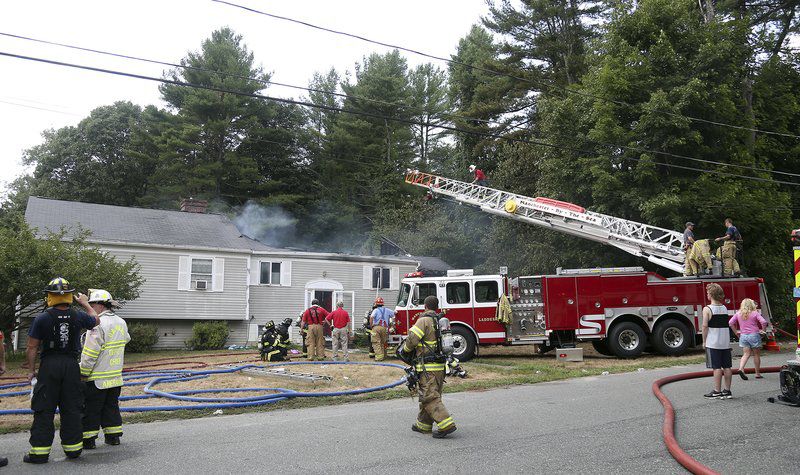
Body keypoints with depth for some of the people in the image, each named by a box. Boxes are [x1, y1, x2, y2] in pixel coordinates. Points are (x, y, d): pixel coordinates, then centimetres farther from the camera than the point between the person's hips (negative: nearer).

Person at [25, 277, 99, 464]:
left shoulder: (42, 318, -9)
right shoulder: (78, 317, -3)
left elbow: (32, 348, -6)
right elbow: (96, 320, 20)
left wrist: (31, 370, 6)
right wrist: (85, 303, 33)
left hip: (49, 366, -2)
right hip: (71, 365, 2)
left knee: (44, 410, 5)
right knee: (71, 409, 10)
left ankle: (39, 452, 7)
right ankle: (73, 448, 16)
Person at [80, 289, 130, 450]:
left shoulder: (98, 324, -19)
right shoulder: (121, 322, 7)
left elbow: (89, 354, -20)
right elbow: (126, 339, 24)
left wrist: (82, 373, -12)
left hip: (97, 379, -8)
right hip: (116, 376, 8)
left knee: (90, 410, 4)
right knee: (112, 407, 16)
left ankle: (88, 439, 9)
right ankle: (113, 436, 20)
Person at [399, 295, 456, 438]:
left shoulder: (424, 321, -11)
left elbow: (412, 340, -15)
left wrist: (404, 348, 5)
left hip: (428, 367, -8)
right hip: (441, 366, 8)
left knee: (430, 397, -8)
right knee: (427, 395, 17)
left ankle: (447, 424, -17)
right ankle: (424, 425, 27)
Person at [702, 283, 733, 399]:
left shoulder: (707, 309, -11)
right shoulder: (724, 308, 8)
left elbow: (705, 326, -13)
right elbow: (726, 325, 13)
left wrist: (704, 341, -4)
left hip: (713, 343, -6)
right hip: (726, 342, 6)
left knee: (717, 367, -2)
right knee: (727, 367, 9)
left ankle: (717, 392, 1)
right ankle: (727, 391, 16)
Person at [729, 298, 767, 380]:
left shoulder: (738, 313, 4)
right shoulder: (755, 313, -4)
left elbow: (730, 322, -1)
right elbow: (763, 322, -16)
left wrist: (736, 332, 7)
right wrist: (762, 330, 0)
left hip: (743, 336, 3)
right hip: (754, 335, -3)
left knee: (746, 354, 5)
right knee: (756, 355, 9)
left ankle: (741, 368, -19)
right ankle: (757, 374, 15)